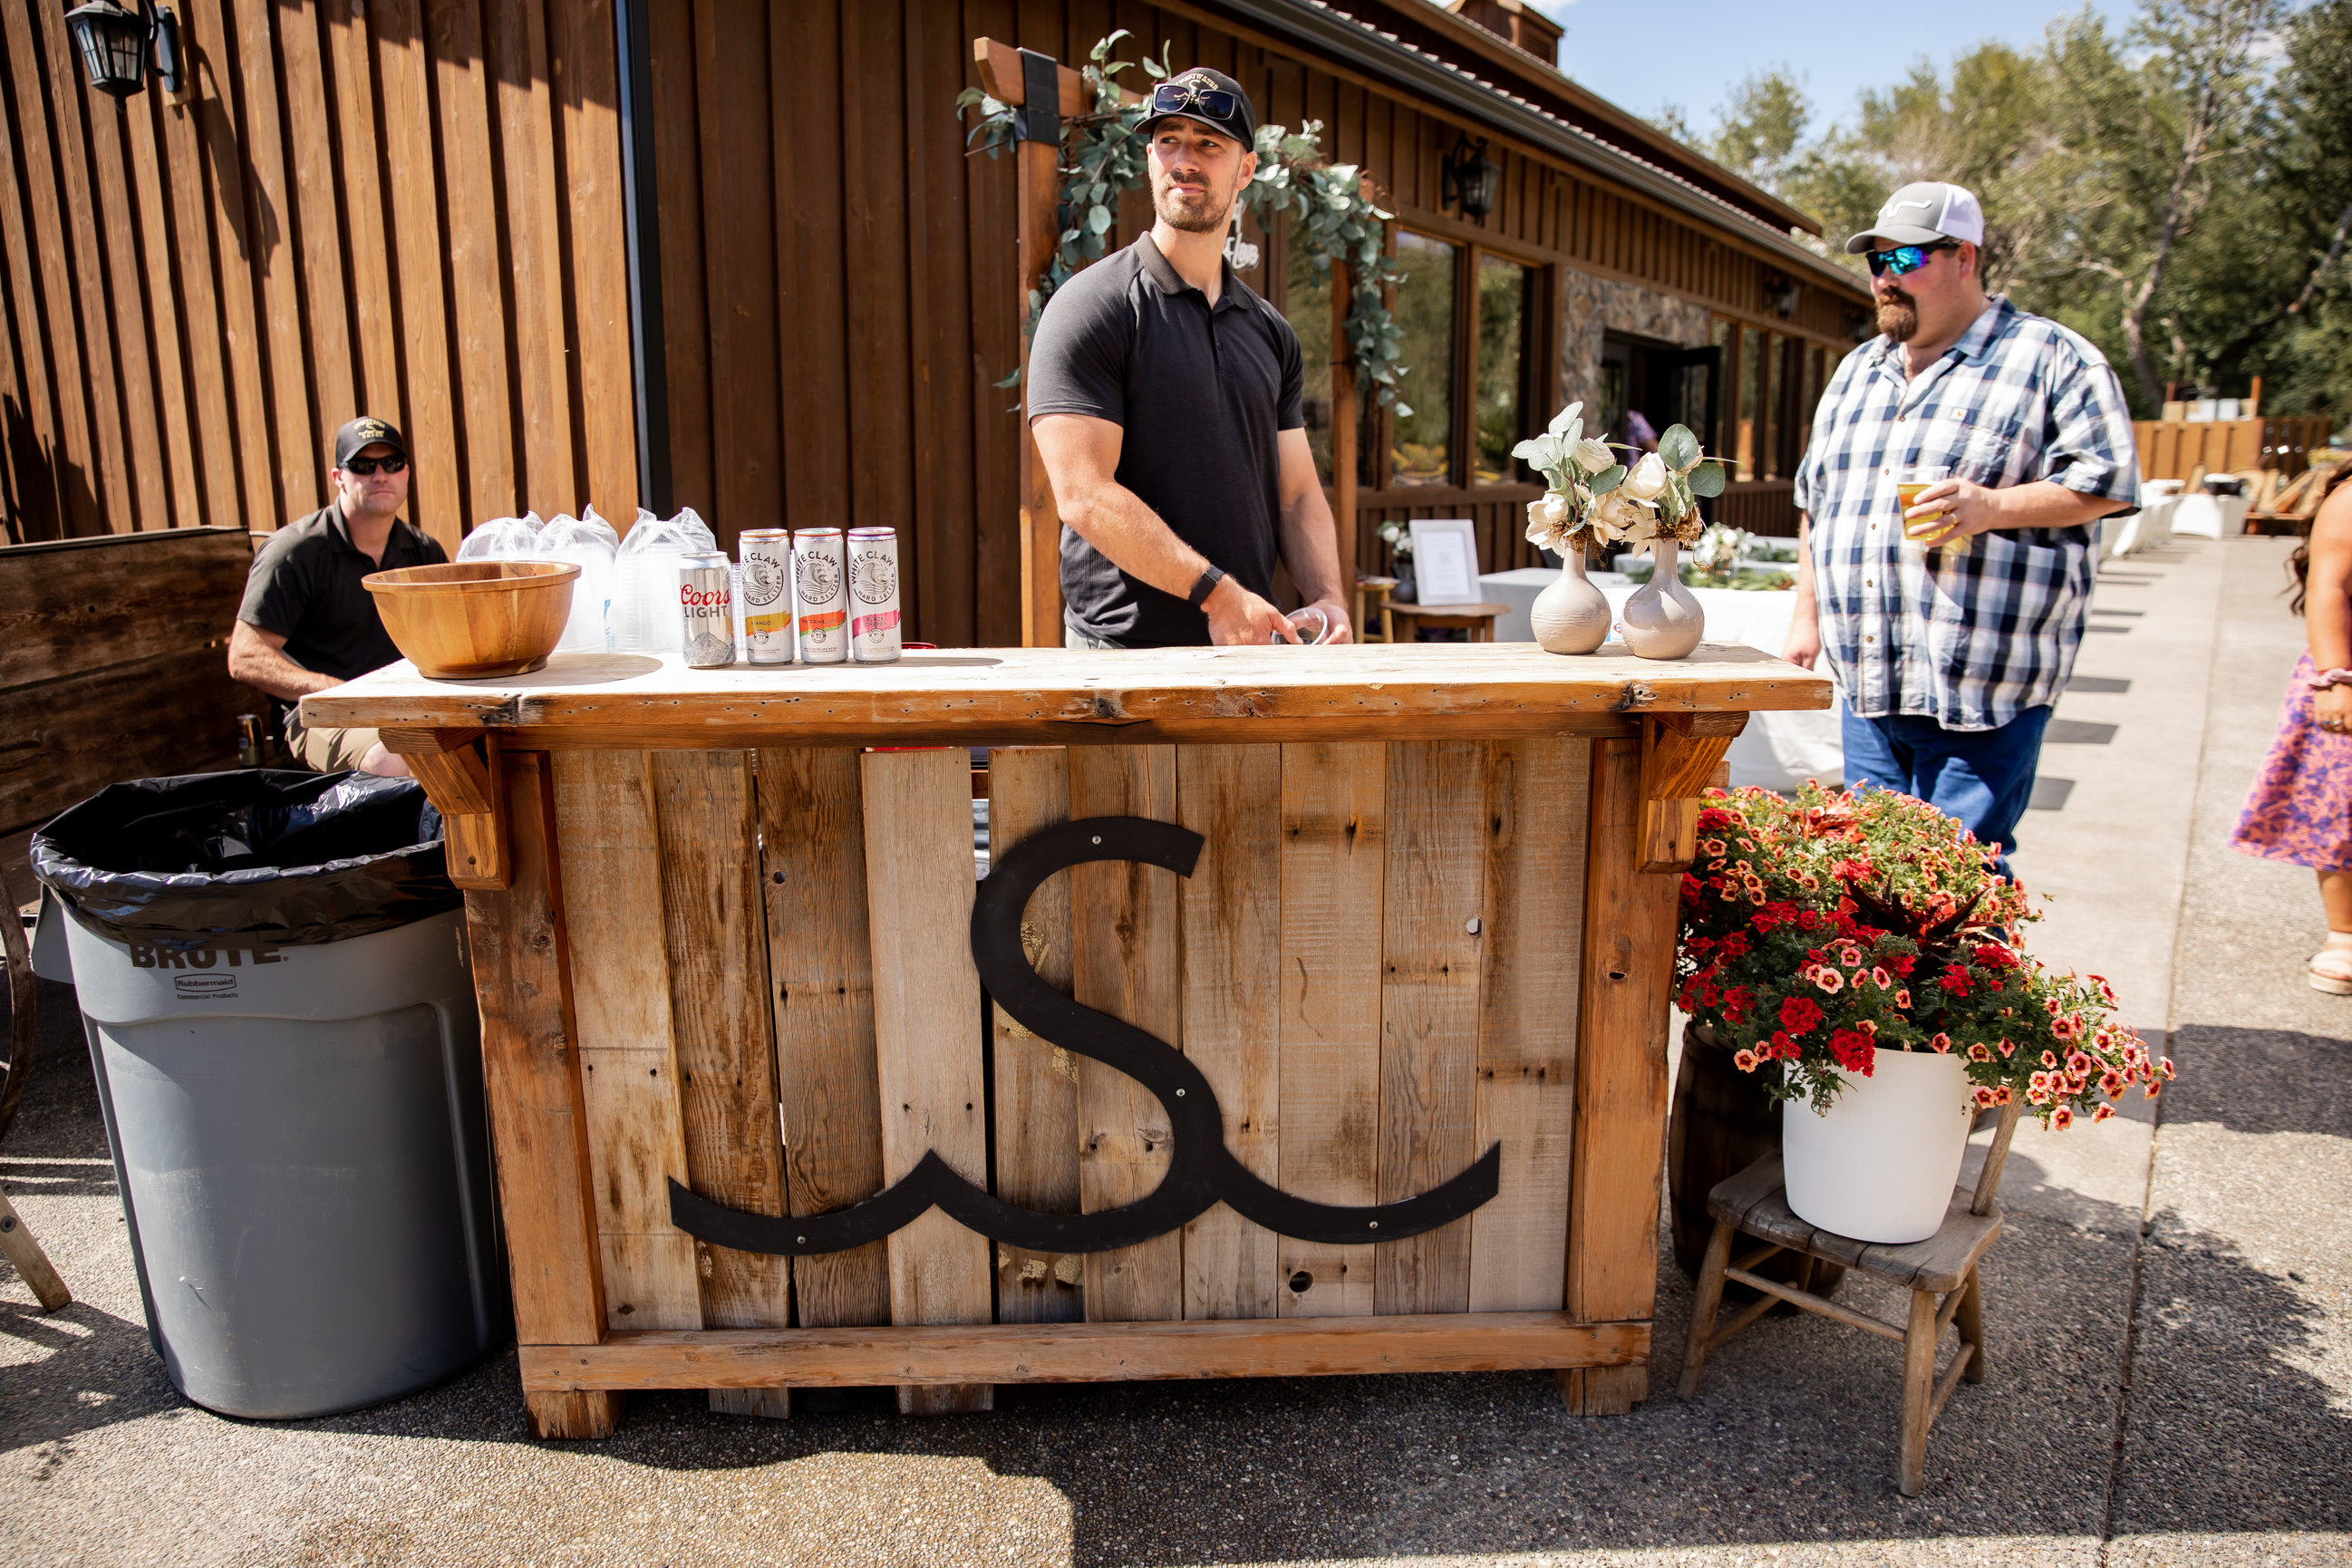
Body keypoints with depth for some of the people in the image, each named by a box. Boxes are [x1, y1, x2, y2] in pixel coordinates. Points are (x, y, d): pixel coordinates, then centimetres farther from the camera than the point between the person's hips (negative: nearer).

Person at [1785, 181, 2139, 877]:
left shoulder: (2052, 358, -1)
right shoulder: (1858, 370, 18)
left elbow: (2106, 479, -6)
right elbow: (1813, 499, 23)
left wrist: (1991, 506, -20)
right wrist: (1807, 612, 17)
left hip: (1980, 688, -6)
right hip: (1866, 684, 6)